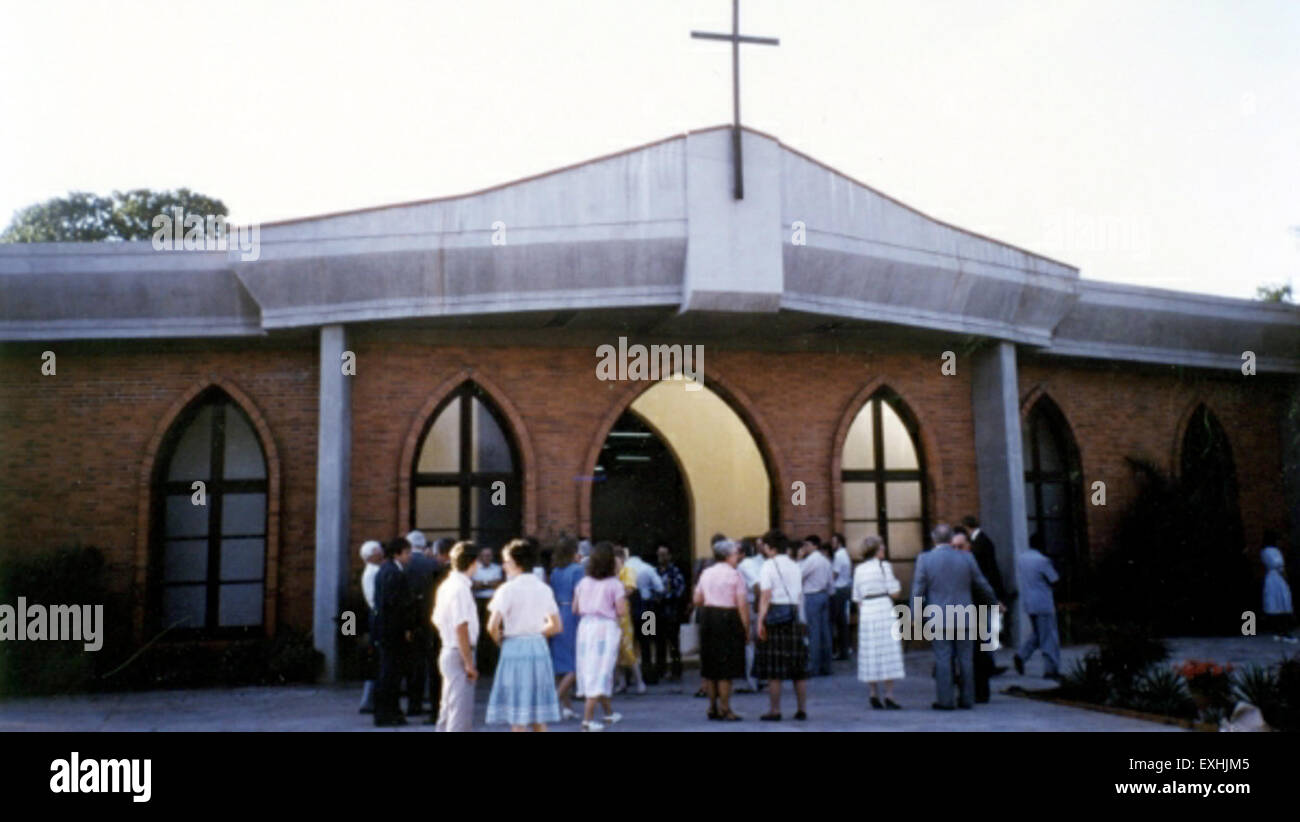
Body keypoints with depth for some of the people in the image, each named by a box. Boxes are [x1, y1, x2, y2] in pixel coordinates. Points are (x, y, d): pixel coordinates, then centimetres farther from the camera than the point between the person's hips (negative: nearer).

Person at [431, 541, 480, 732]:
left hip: (447, 651, 10)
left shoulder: (446, 585, 10)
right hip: (459, 654, -10)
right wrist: (469, 663, -18)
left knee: (448, 709, 18)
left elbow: (437, 620, 18)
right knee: (461, 711, -6)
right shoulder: (461, 588, -18)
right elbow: (461, 629, -22)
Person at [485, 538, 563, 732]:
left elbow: (492, 626, -17)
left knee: (518, 718, 1)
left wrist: (500, 640, 2)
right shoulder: (544, 588, 8)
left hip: (514, 648, -6)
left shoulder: (508, 589, -9)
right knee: (539, 718, 13)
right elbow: (555, 626, 11)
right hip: (540, 648, 6)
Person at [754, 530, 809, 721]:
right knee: (799, 668, 10)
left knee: (774, 669, -1)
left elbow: (765, 595, -15)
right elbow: (800, 595, 13)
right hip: (795, 617, 6)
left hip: (775, 615, -5)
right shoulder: (795, 567, 12)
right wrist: (800, 620, 17)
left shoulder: (769, 565, -6)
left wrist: (760, 621, -16)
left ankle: (775, 711, 1)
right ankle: (802, 709, 14)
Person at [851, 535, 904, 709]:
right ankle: (889, 696, -4)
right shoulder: (884, 566, -4)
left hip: (866, 611, 5)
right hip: (884, 609, -5)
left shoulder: (859, 570, 10)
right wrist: (898, 583, 13)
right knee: (888, 653, -2)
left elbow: (857, 598, 11)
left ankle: (874, 695, 9)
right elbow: (894, 592, -6)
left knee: (870, 654, 8)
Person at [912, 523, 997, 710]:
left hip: (939, 619, -2)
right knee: (966, 659, 9)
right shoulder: (966, 558, 1)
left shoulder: (924, 559, -5)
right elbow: (982, 586, 12)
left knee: (943, 659, 1)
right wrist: (994, 603, 28)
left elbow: (918, 591, -5)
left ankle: (944, 700, 2)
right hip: (964, 618, 2)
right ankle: (967, 699, 14)